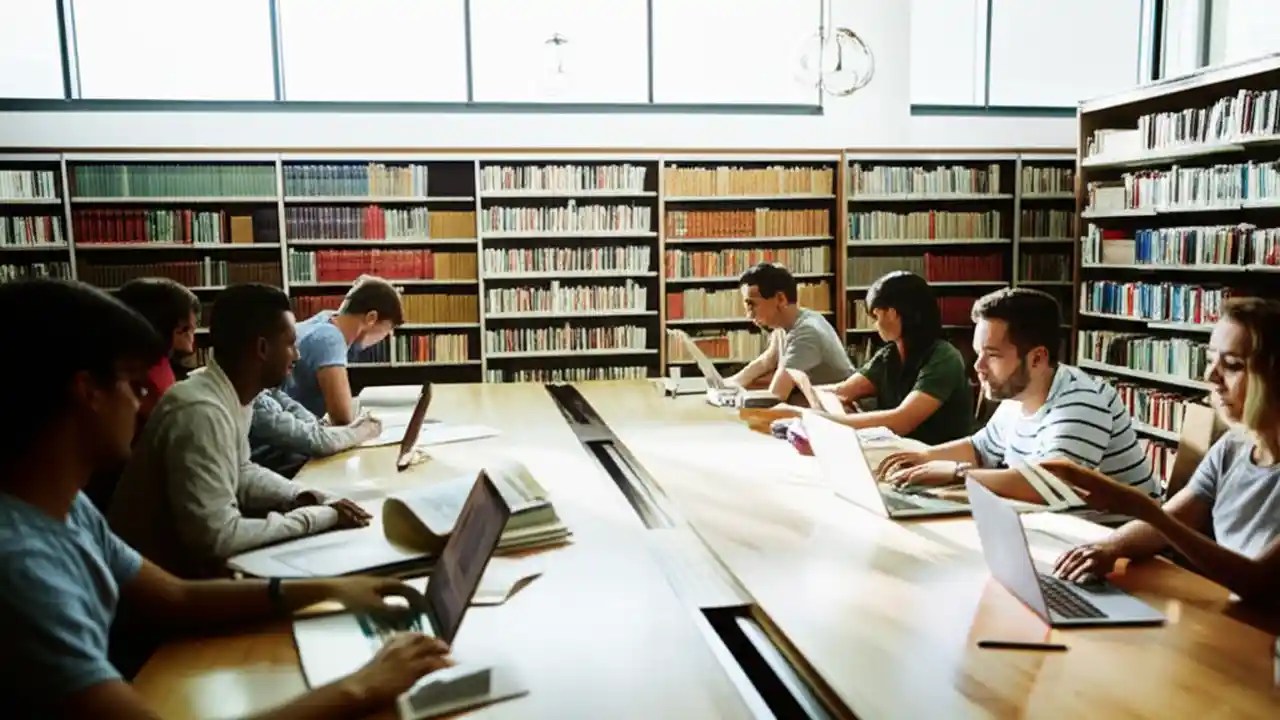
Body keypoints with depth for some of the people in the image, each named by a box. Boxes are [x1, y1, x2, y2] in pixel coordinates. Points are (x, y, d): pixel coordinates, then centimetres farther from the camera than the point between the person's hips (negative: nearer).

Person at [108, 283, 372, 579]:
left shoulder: (233, 396, -1)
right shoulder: (201, 412, -28)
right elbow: (216, 536, -31)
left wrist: (305, 498, -3)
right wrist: (323, 516, -23)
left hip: (191, 560, 8)